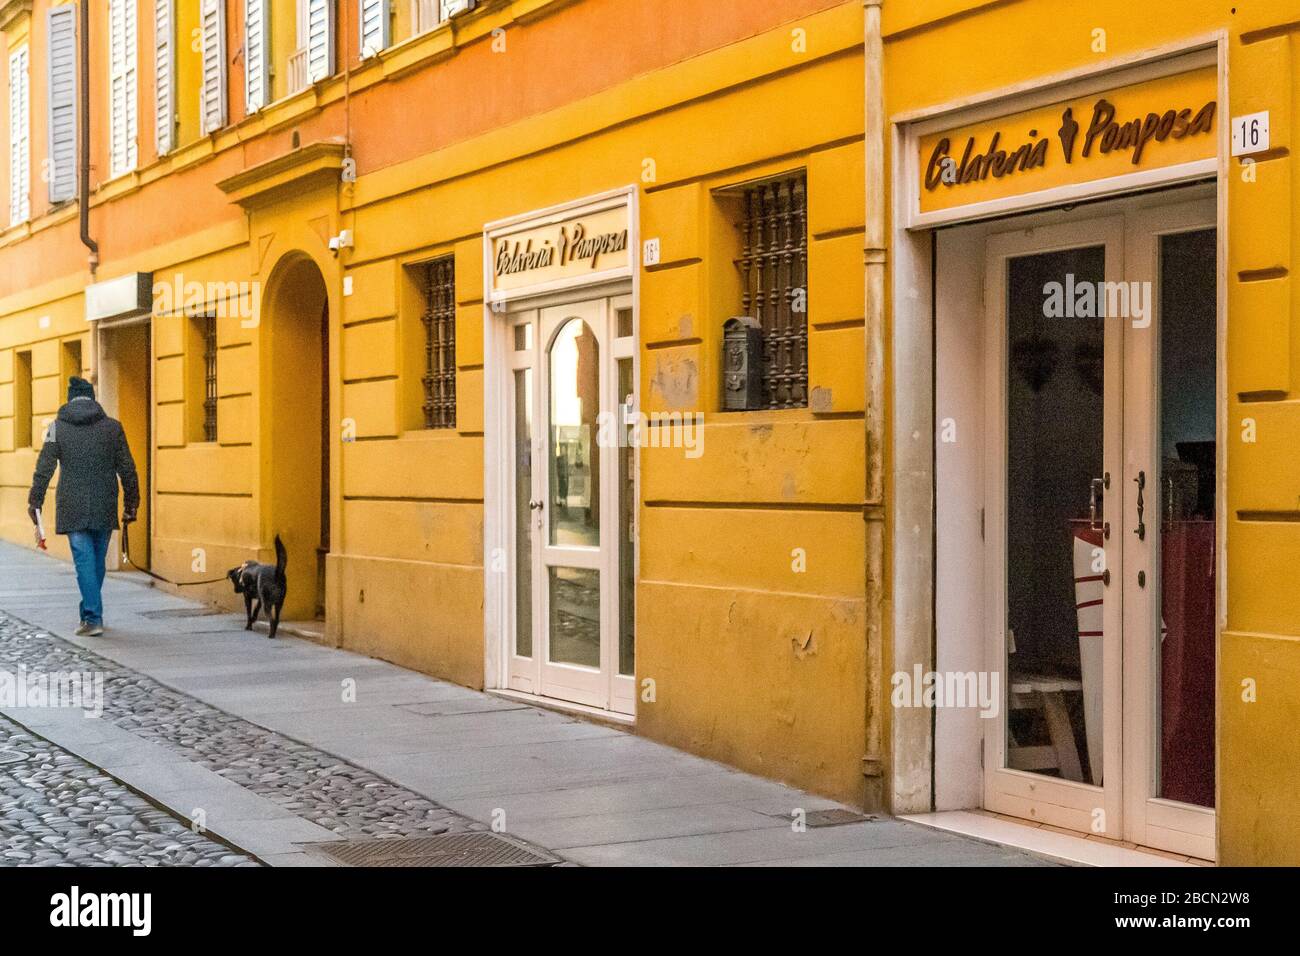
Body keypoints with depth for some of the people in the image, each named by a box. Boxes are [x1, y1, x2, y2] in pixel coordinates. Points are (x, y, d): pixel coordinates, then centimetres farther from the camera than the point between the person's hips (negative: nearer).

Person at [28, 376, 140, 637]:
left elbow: (43, 469, -4)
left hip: (72, 508, -1)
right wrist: (131, 505, 10)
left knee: (84, 561, -1)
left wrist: (35, 502, 2)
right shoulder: (112, 427, 3)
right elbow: (127, 470, 3)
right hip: (105, 507, 2)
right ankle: (91, 612, 24)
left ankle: (93, 618, -9)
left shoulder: (57, 427, 0)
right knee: (98, 561, 13)